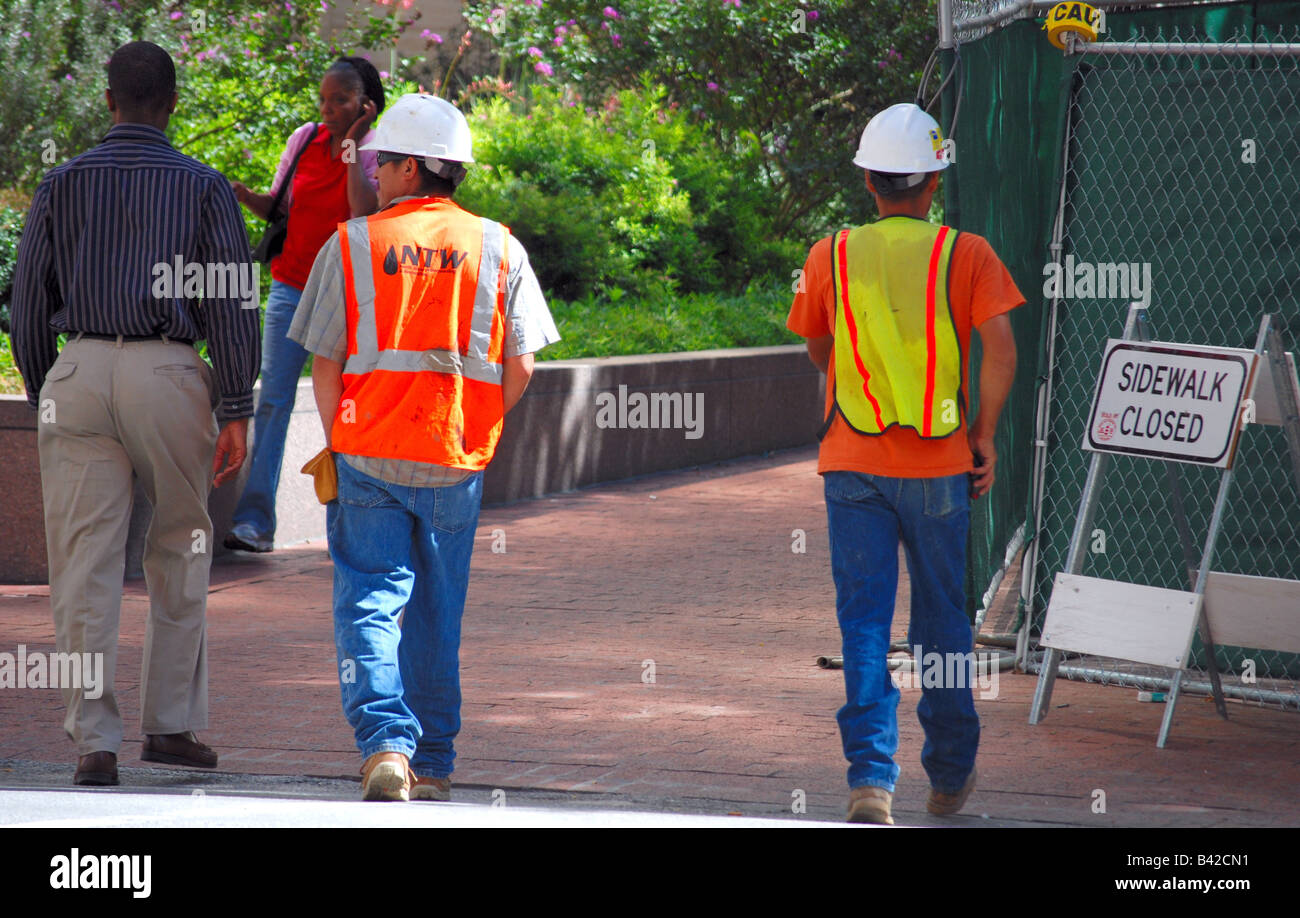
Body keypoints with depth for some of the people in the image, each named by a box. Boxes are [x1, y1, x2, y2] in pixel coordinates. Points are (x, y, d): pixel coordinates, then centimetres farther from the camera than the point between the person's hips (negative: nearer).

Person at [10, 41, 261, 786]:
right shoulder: (203, 187, 3)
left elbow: (31, 297, 8)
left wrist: (39, 391, 17)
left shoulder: (64, 184, 8)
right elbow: (232, 304, -2)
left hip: (79, 369, 1)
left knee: (85, 564, 1)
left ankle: (95, 740, -3)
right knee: (181, 552, 15)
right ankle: (172, 722, 15)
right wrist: (236, 411, -1)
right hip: (169, 373, -1)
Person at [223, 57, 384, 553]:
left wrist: (353, 148, -17)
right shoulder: (305, 140, 5)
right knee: (272, 399, -6)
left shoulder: (378, 154, -5)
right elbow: (279, 208, 13)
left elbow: (365, 211, -22)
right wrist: (247, 197, -7)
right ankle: (254, 521, -10)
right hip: (292, 284, 3)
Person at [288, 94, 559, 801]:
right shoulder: (499, 250, 2)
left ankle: (384, 744, -21)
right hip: (456, 464, 2)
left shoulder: (351, 246, -2)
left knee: (368, 603, -1)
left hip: (368, 458, -2)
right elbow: (518, 368, 1)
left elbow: (325, 364, -2)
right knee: (436, 615, 13)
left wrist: (338, 447, 8)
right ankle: (432, 764, 19)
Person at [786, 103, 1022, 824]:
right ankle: (949, 775, 26)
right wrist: (984, 433, -3)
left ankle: (870, 774, -16)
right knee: (941, 620, 14)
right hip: (939, 466, 0)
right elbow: (1000, 346, -14)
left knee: (864, 621, 0)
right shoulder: (966, 254, -3)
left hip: (852, 464, 0)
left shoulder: (829, 257, 2)